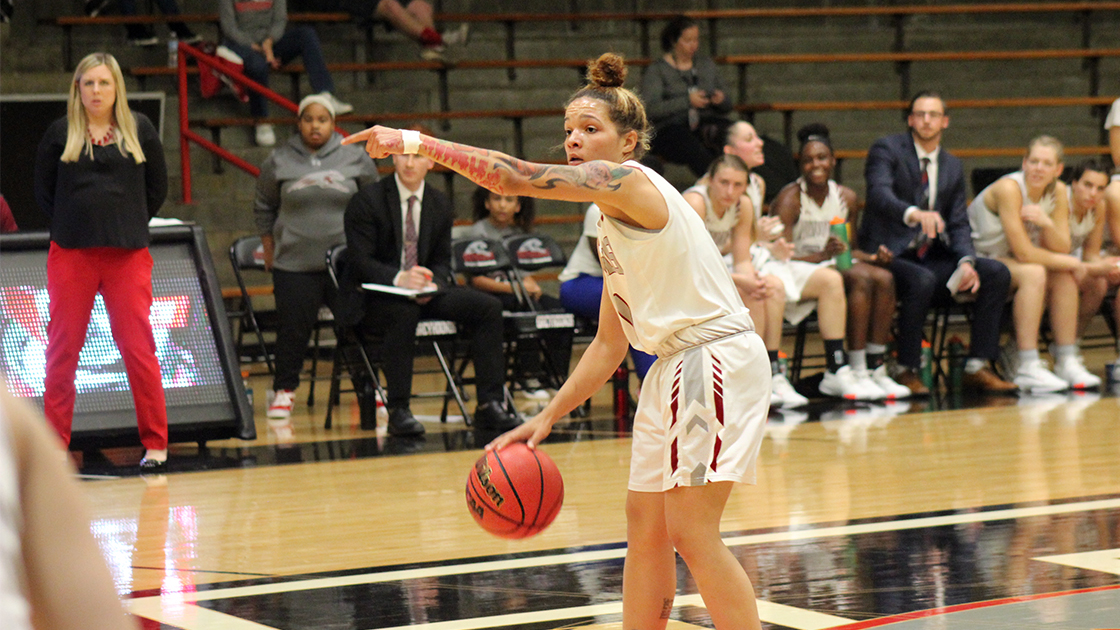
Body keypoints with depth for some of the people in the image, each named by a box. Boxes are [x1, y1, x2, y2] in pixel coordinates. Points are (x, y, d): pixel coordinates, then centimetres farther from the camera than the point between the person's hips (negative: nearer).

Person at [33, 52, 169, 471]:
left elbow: (157, 188, 11)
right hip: (71, 254, 0)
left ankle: (155, 444, 5)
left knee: (138, 348, -3)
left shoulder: (139, 130, 6)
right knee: (62, 349, 2)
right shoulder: (61, 133, 5)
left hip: (128, 255, 0)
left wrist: (129, 225, 7)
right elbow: (43, 190, 10)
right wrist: (73, 224, 5)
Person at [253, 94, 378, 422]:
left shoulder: (355, 158, 3)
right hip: (295, 263, 0)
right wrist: (269, 249, 11)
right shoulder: (279, 161, 3)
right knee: (293, 328, -1)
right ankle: (284, 390, 13)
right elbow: (264, 207, 14)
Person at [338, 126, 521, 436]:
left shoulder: (440, 204, 10)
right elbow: (360, 261, -13)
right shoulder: (365, 201, -7)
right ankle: (398, 411, -33)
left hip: (424, 293, 6)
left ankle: (489, 405, -16)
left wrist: (432, 283, -14)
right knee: (404, 312, -39)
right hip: (372, 300, -5)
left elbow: (442, 260, 11)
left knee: (489, 307, -14)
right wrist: (398, 278, -32)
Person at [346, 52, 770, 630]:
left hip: (715, 357, -10)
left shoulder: (629, 181, -12)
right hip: (675, 366, 10)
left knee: (691, 533, -11)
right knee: (644, 523, 13)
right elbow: (610, 344, 20)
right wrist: (547, 418, 14)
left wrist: (416, 143, -22)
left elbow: (516, 176, -24)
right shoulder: (611, 225, 17)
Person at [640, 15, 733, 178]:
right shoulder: (657, 70, 8)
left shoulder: (707, 65, 24)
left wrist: (721, 100, 0)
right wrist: (688, 101, -15)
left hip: (708, 122, 5)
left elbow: (727, 107, 25)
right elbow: (651, 109, -8)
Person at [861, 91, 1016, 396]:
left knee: (997, 273, -14)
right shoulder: (886, 150, -3)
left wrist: (966, 262, -11)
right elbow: (880, 195, -23)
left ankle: (977, 367, -11)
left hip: (932, 258, 6)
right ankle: (906, 371, -22)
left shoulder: (952, 166, 14)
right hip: (889, 256, -6)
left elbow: (958, 224, 10)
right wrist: (914, 214, -44)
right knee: (922, 280, -37)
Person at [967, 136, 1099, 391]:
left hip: (1008, 261, 7)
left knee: (1063, 276, -14)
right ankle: (1027, 368, -34)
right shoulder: (1009, 188, -25)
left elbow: (1061, 249, -9)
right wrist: (1069, 262, -16)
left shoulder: (1058, 192, -3)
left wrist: (1046, 223, -28)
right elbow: (1024, 253, -27)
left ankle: (1067, 362, -9)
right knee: (1033, 274, -30)